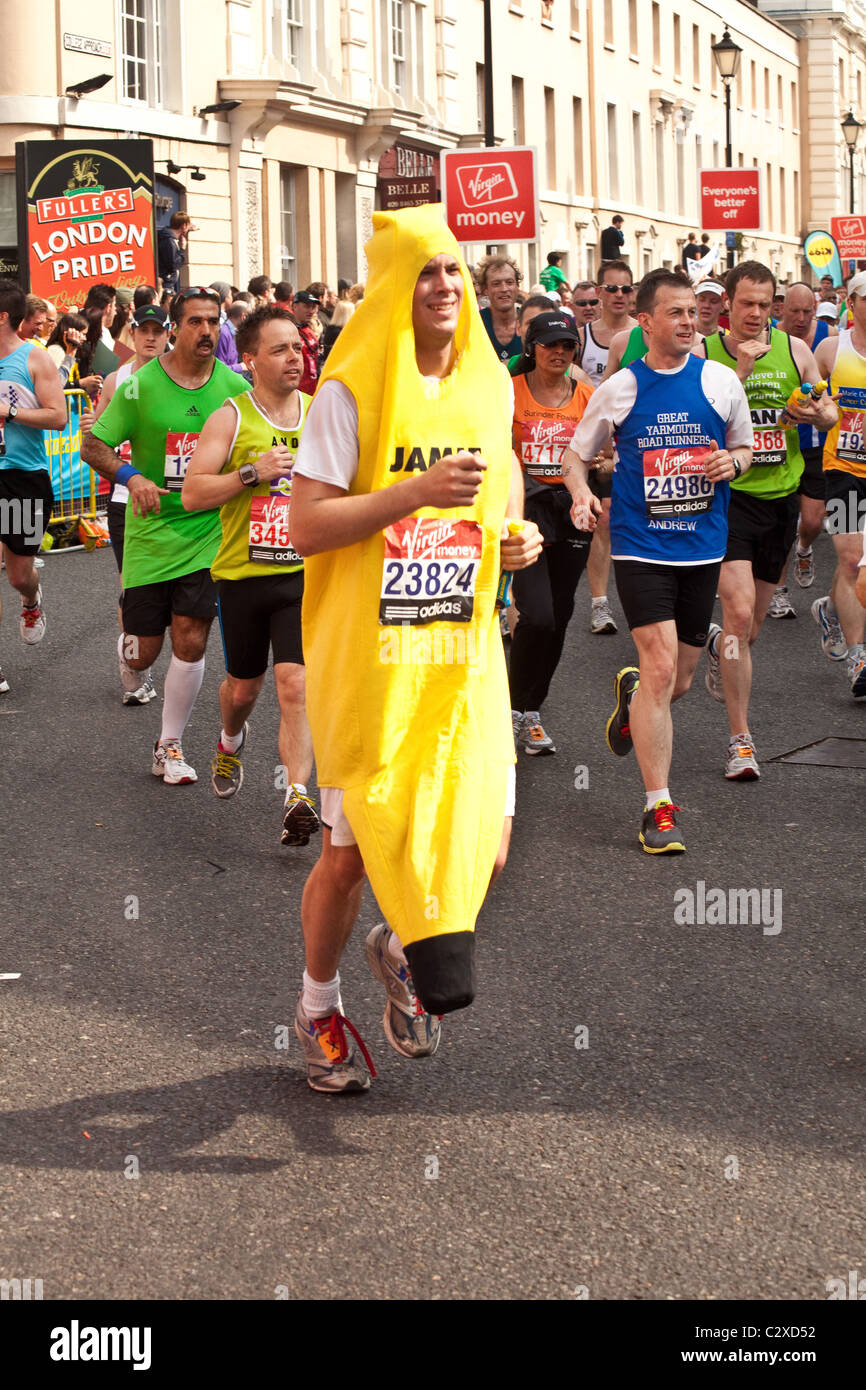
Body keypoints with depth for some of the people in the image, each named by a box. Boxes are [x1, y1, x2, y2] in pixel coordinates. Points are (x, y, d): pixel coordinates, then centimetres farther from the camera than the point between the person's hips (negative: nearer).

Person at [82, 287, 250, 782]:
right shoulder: (141, 385, -7)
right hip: (150, 532, -1)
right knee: (144, 655, 4)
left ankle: (169, 747, 9)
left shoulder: (234, 386, 0)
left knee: (190, 643, -7)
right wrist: (131, 476, -23)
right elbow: (93, 446, -6)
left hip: (206, 534, 1)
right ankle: (128, 638, 44)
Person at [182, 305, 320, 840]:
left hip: (305, 574, 1)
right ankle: (231, 741, 50)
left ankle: (298, 796, -18)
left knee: (295, 683, -15)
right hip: (243, 574, 0)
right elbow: (192, 494, -11)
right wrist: (252, 472, -21)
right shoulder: (230, 418, -6)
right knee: (244, 686, 16)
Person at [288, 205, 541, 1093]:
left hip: (462, 653, 4)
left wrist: (517, 536, 4)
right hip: (367, 658, -4)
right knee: (350, 849, 3)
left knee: (480, 841, -4)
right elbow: (304, 526, -14)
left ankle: (402, 946, 28)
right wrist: (416, 491, -24)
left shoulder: (489, 383, 8)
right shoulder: (352, 390, -9)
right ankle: (318, 1004, 30)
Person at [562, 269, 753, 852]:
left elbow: (744, 447, 16)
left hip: (703, 547, 3)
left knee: (679, 681, 11)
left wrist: (732, 462, -7)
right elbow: (577, 454, 11)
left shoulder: (721, 381, 3)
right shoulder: (620, 389, 0)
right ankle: (659, 808, -8)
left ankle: (632, 695, 49)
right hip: (641, 547, -3)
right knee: (661, 667, -15)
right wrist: (582, 494, -10)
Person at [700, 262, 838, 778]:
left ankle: (721, 645, 54)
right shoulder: (705, 354, -5)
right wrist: (739, 372, -23)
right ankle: (741, 740, -10)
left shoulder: (794, 349, 5)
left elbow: (829, 411, 14)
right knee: (739, 612, -18)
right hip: (728, 494, -4)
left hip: (781, 495, 4)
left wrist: (818, 415, -9)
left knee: (753, 625, 16)